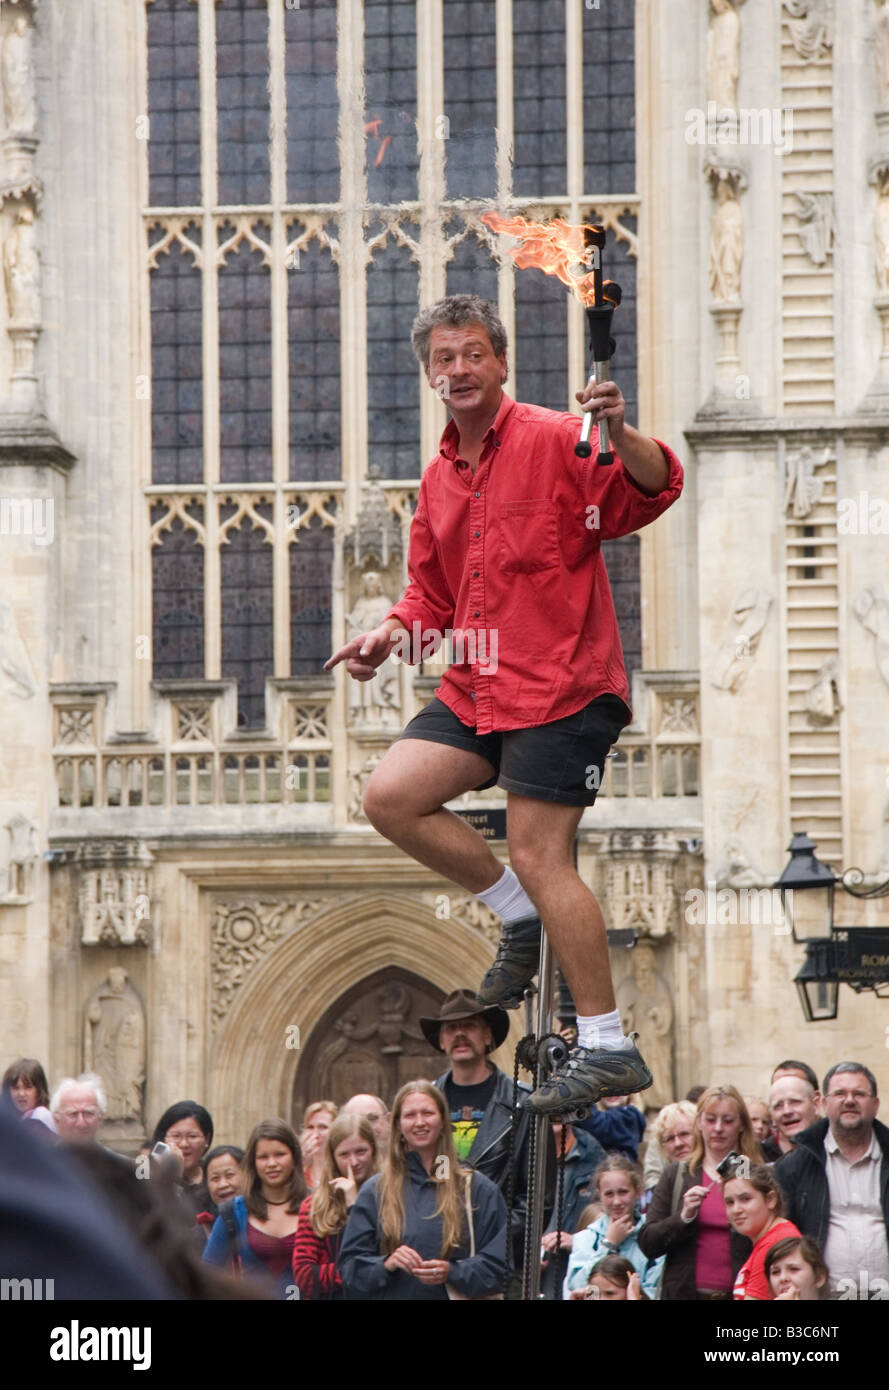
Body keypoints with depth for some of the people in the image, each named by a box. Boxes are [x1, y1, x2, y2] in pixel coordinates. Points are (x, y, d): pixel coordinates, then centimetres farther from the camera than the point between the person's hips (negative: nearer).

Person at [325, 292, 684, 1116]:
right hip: (477, 691, 8)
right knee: (390, 797, -3)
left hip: (560, 686, -8)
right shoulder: (439, 478, 16)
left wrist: (619, 433, -40)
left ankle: (608, 1047, -3)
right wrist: (393, 635, 4)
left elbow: (653, 492, -21)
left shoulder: (554, 442, -7)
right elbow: (433, 594, 24)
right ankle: (523, 920, 14)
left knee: (537, 857, -10)